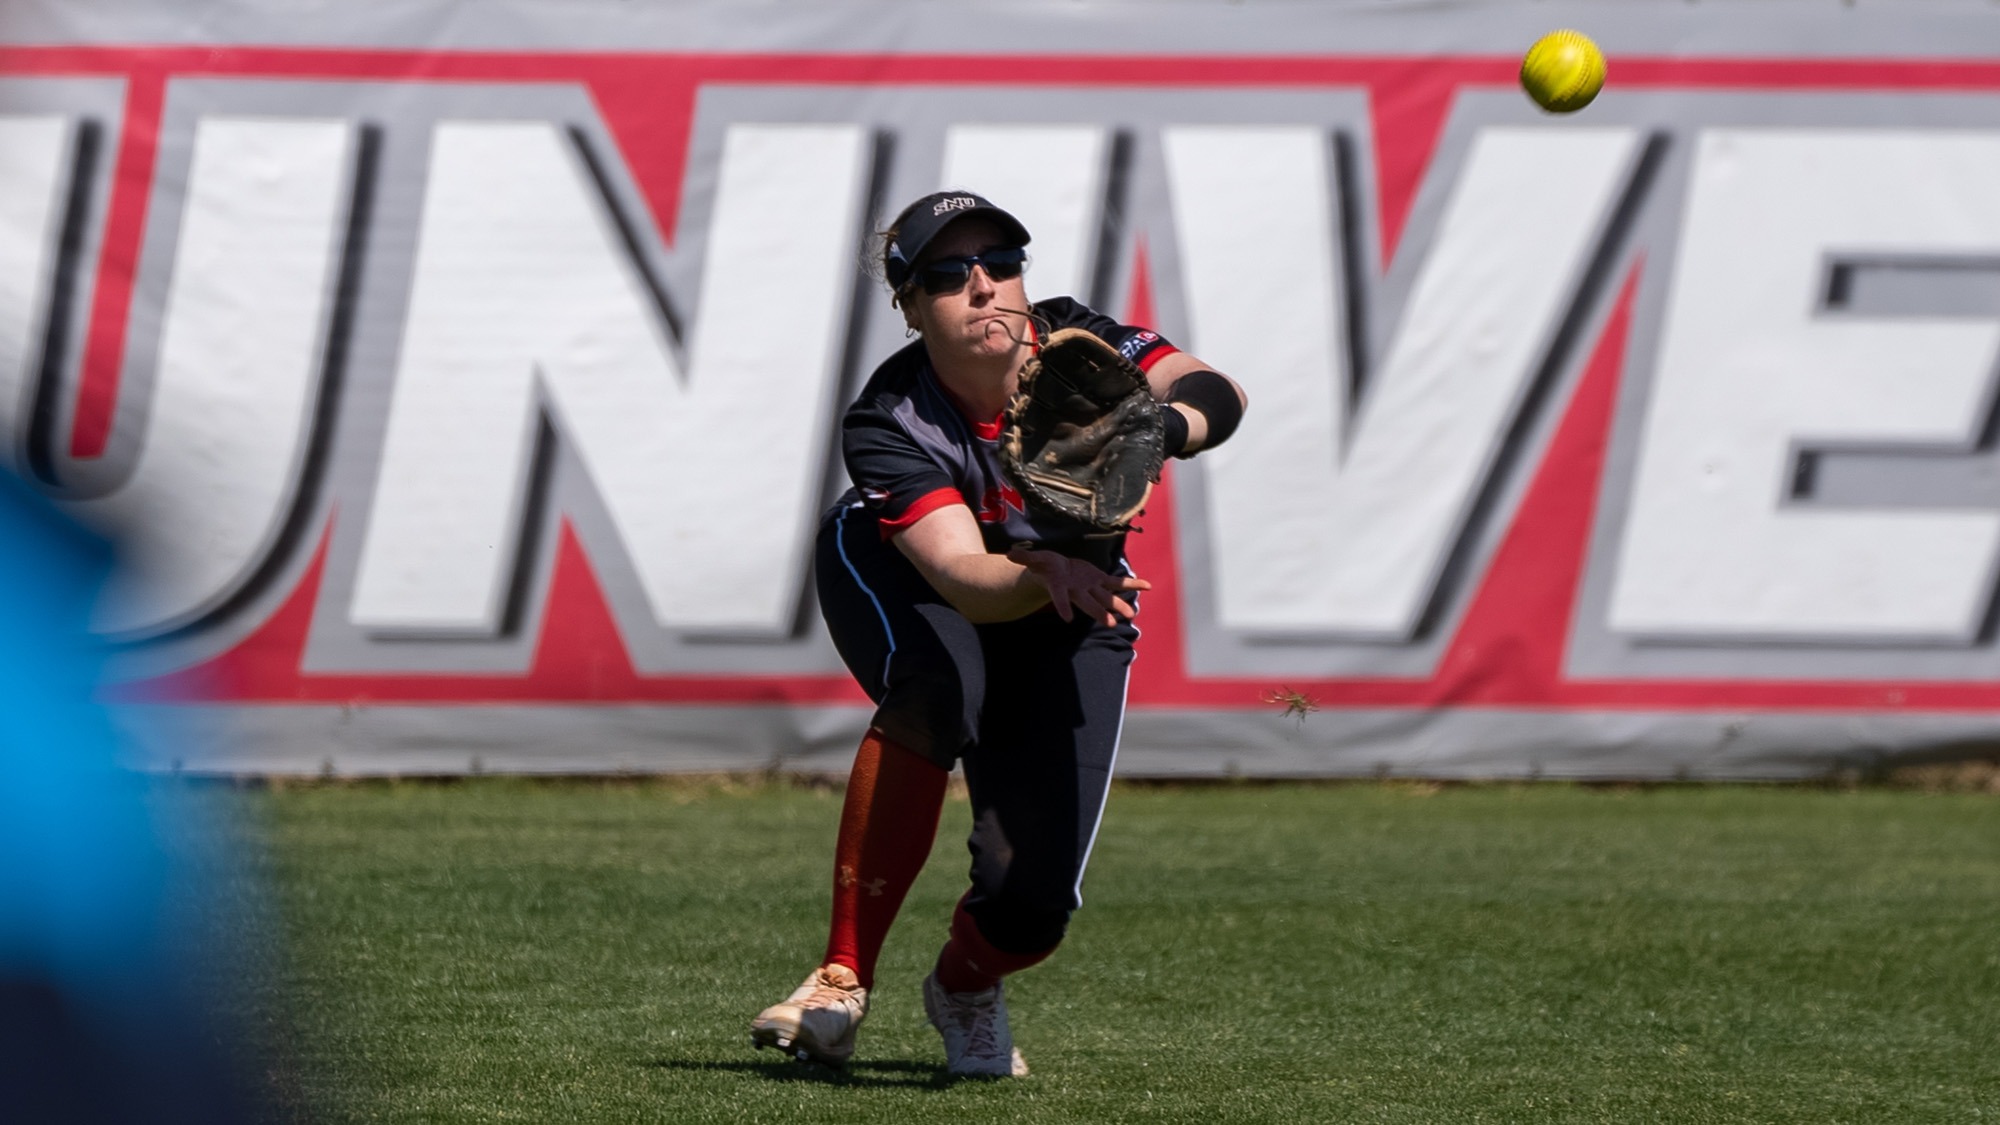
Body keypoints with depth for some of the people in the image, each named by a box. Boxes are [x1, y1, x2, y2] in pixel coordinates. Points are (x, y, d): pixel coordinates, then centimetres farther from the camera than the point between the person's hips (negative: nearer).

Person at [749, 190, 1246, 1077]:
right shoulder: (887, 425, -32)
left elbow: (1216, 393, -44)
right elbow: (963, 578, -46)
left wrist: (1165, 428, -66)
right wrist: (1047, 577, -67)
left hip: (1066, 625, 2)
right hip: (897, 584, -2)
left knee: (1032, 902, -15)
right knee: (932, 701, -40)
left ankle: (964, 986, 24)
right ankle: (842, 979, -28)